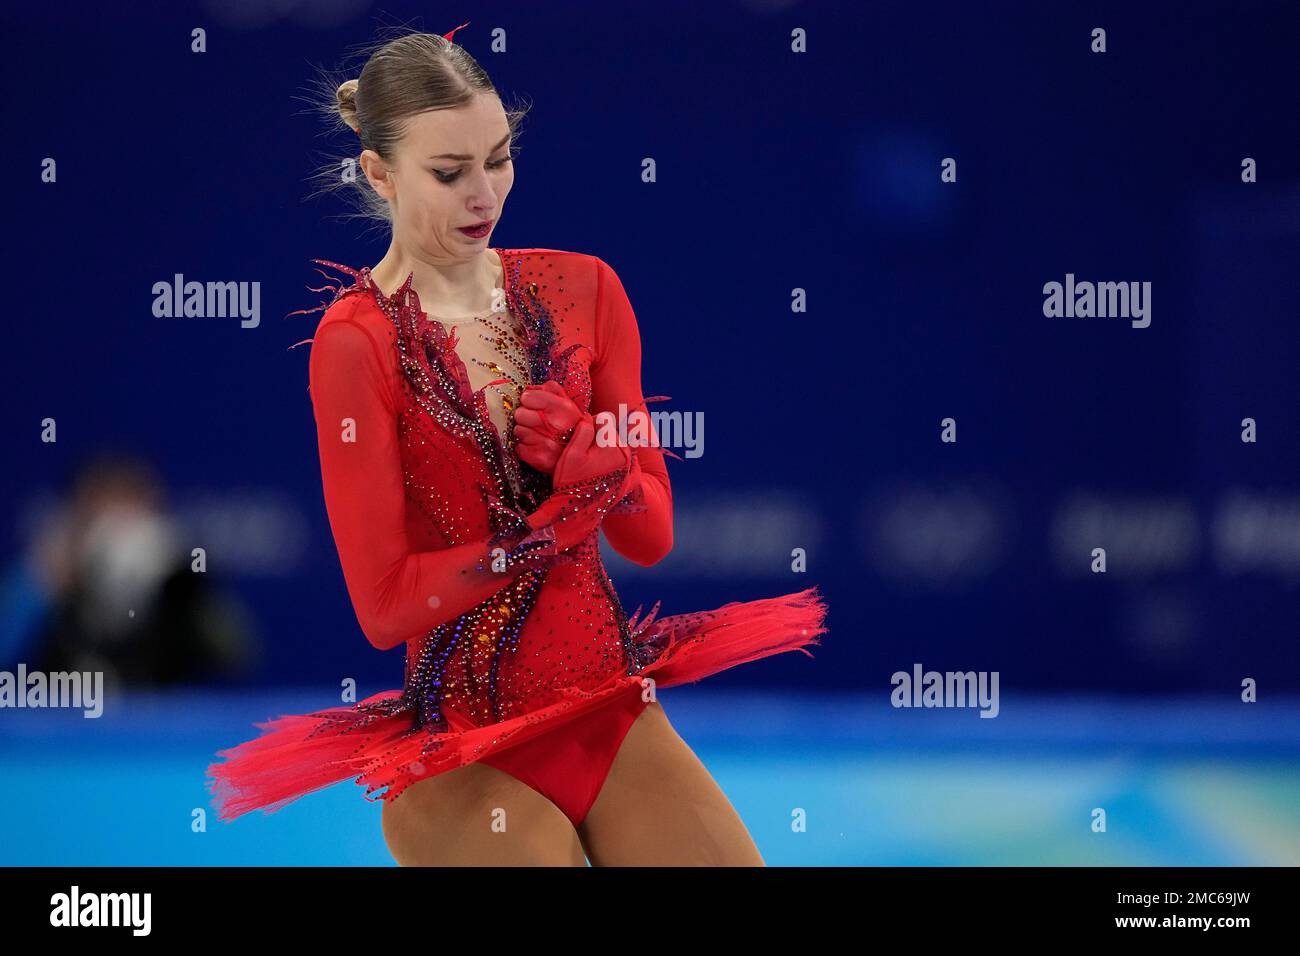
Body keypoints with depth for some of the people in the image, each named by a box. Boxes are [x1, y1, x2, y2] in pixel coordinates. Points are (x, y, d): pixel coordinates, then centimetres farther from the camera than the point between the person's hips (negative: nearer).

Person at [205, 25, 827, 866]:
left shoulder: (582, 289, 5)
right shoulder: (356, 343, -10)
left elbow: (652, 535, 4)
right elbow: (385, 604, -12)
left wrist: (577, 450, -15)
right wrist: (567, 512, -9)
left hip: (613, 704, 4)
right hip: (466, 747, -4)